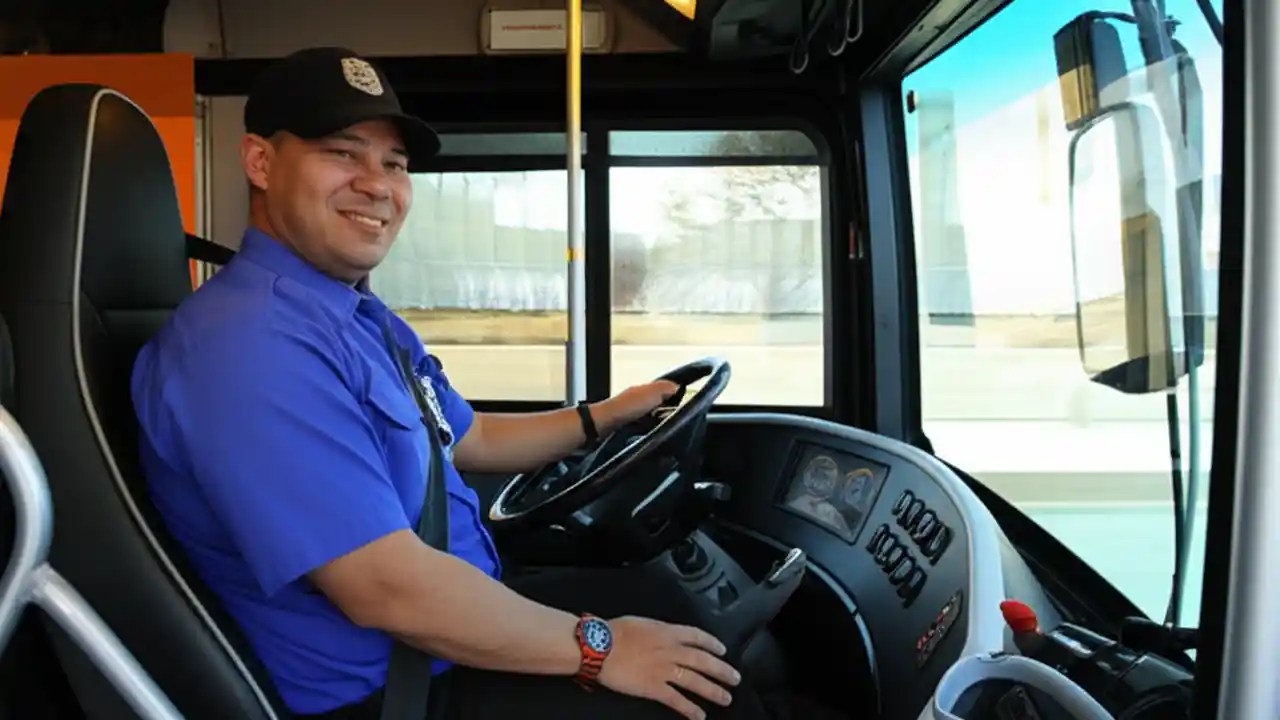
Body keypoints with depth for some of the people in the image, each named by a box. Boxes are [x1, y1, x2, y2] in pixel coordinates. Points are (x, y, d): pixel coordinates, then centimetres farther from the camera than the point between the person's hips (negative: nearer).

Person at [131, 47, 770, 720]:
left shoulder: (365, 317, 7)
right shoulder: (252, 344, -28)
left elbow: (471, 439, 20)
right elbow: (386, 588, -31)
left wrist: (608, 414, 18)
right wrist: (594, 650, -22)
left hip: (444, 635, 10)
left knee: (668, 605, 18)